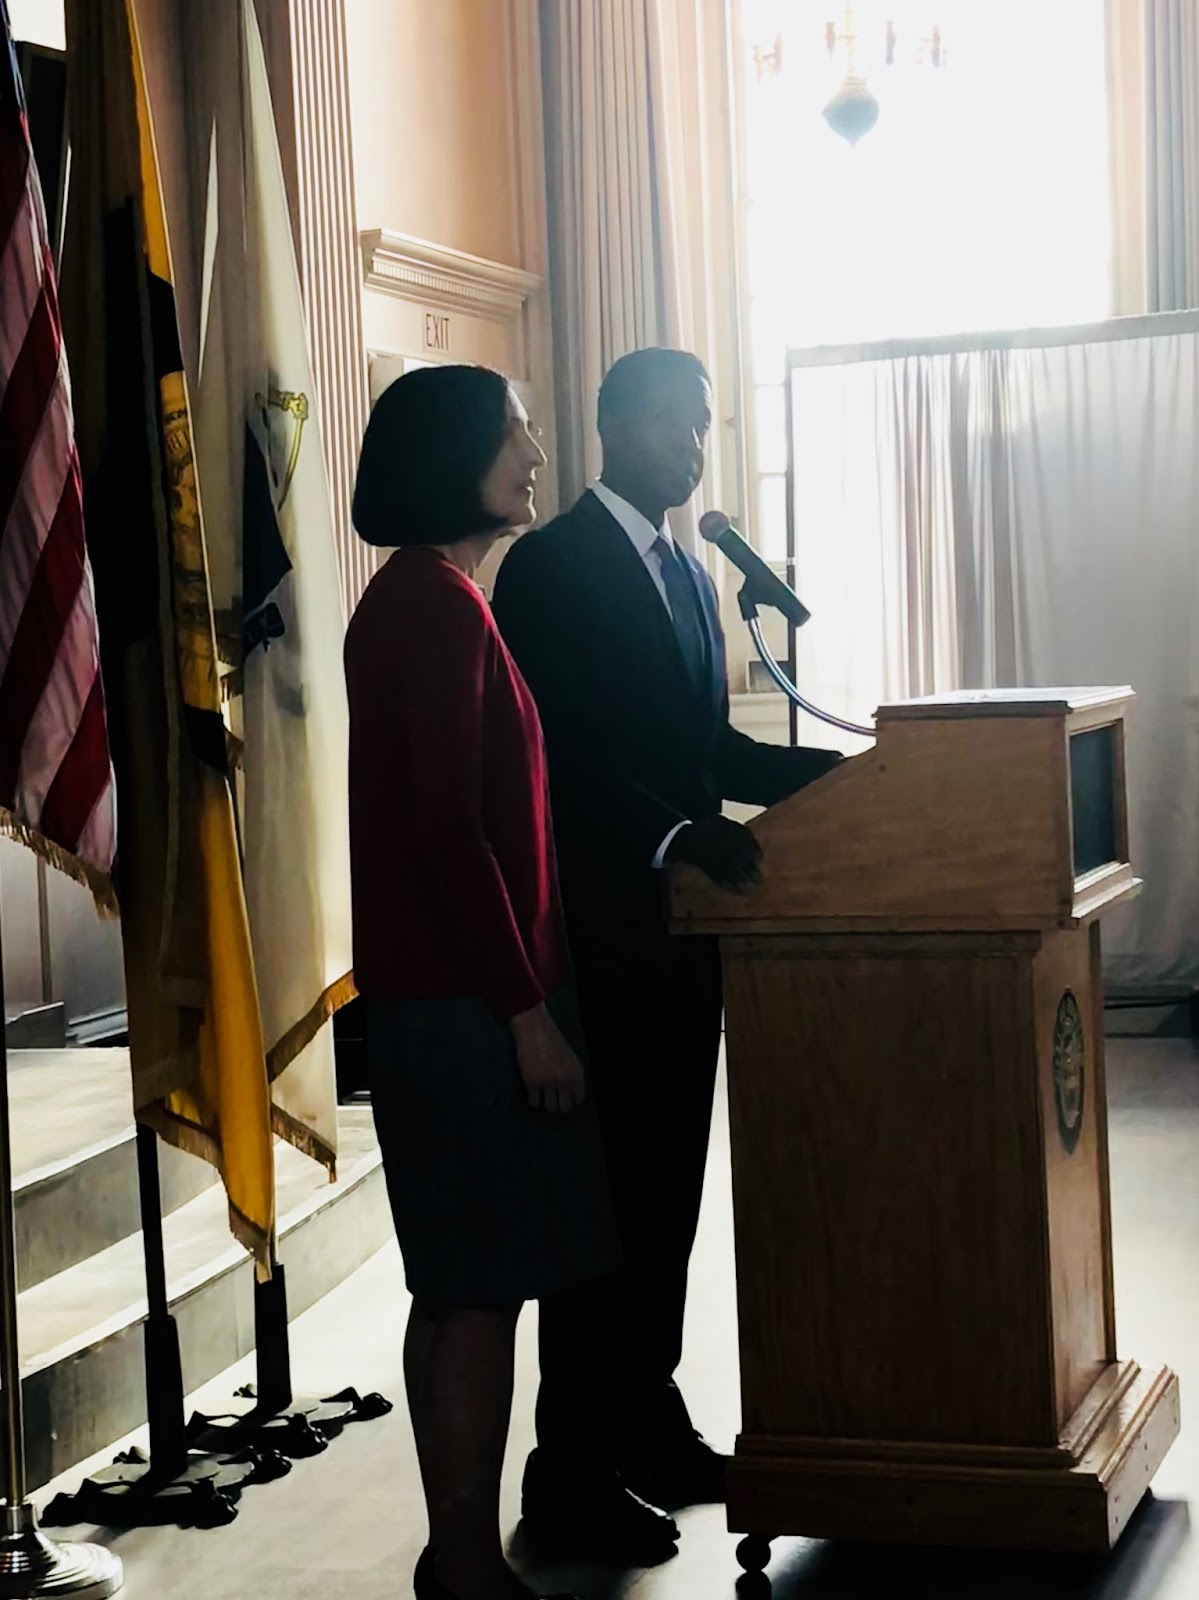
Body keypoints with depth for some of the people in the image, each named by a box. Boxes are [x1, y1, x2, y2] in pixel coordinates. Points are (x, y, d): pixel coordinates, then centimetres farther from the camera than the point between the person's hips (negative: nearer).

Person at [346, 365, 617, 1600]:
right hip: (466, 997, -10)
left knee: (472, 1281, 13)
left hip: (450, 987, 10)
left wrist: (526, 988, 19)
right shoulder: (438, 605, -15)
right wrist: (526, 1009, -18)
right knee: (476, 1284, -3)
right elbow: (452, 828, -20)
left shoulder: (425, 597, 15)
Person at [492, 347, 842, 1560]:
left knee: (666, 1184, 13)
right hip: (598, 927, -8)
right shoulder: (549, 567, -9)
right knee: (601, 1188, -4)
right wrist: (678, 836, -28)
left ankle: (646, 1424, 25)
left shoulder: (687, 572, 18)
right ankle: (573, 1468, 5)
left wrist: (829, 770, 4)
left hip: (680, 923, 8)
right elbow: (554, 755, -18)